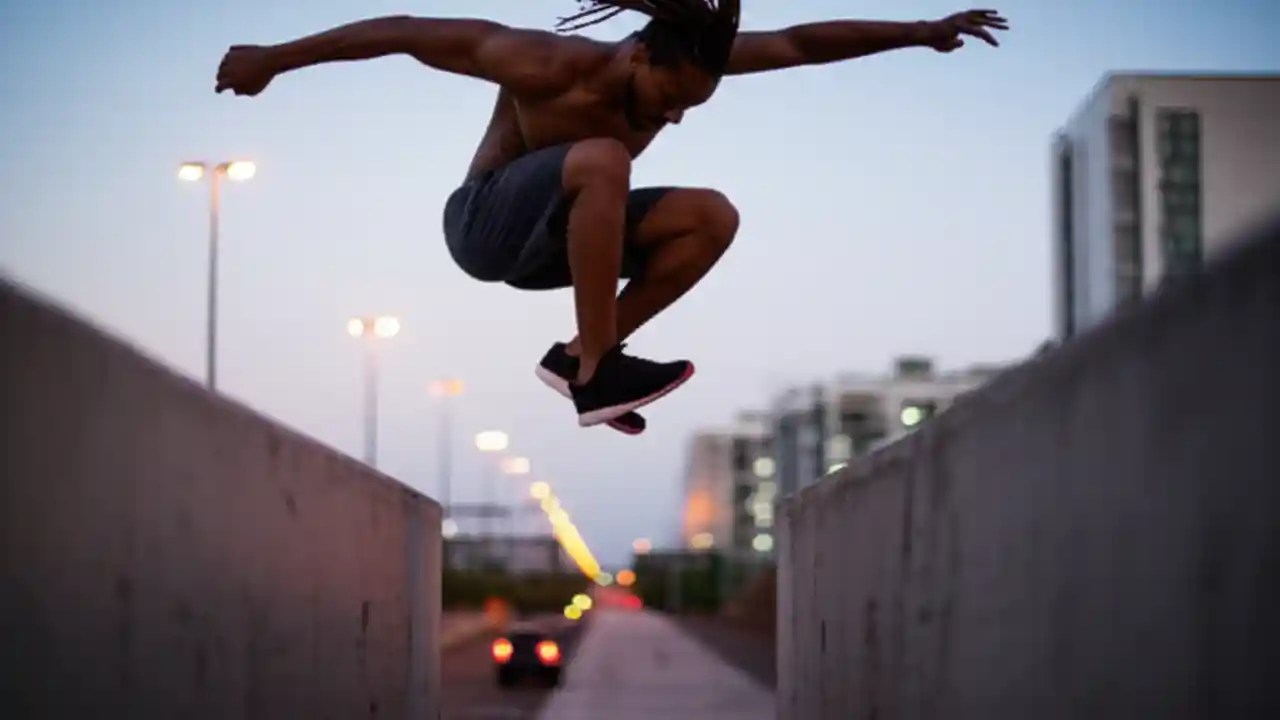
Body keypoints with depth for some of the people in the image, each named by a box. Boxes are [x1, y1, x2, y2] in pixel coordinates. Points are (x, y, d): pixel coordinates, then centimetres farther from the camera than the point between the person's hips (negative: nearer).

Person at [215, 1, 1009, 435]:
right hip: (485, 228, -7)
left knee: (713, 216, -10)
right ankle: (597, 371, -31)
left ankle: (582, 355, -9)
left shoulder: (680, 64, -11)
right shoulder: (546, 65, -28)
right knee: (602, 159, -36)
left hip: (554, 240, 7)